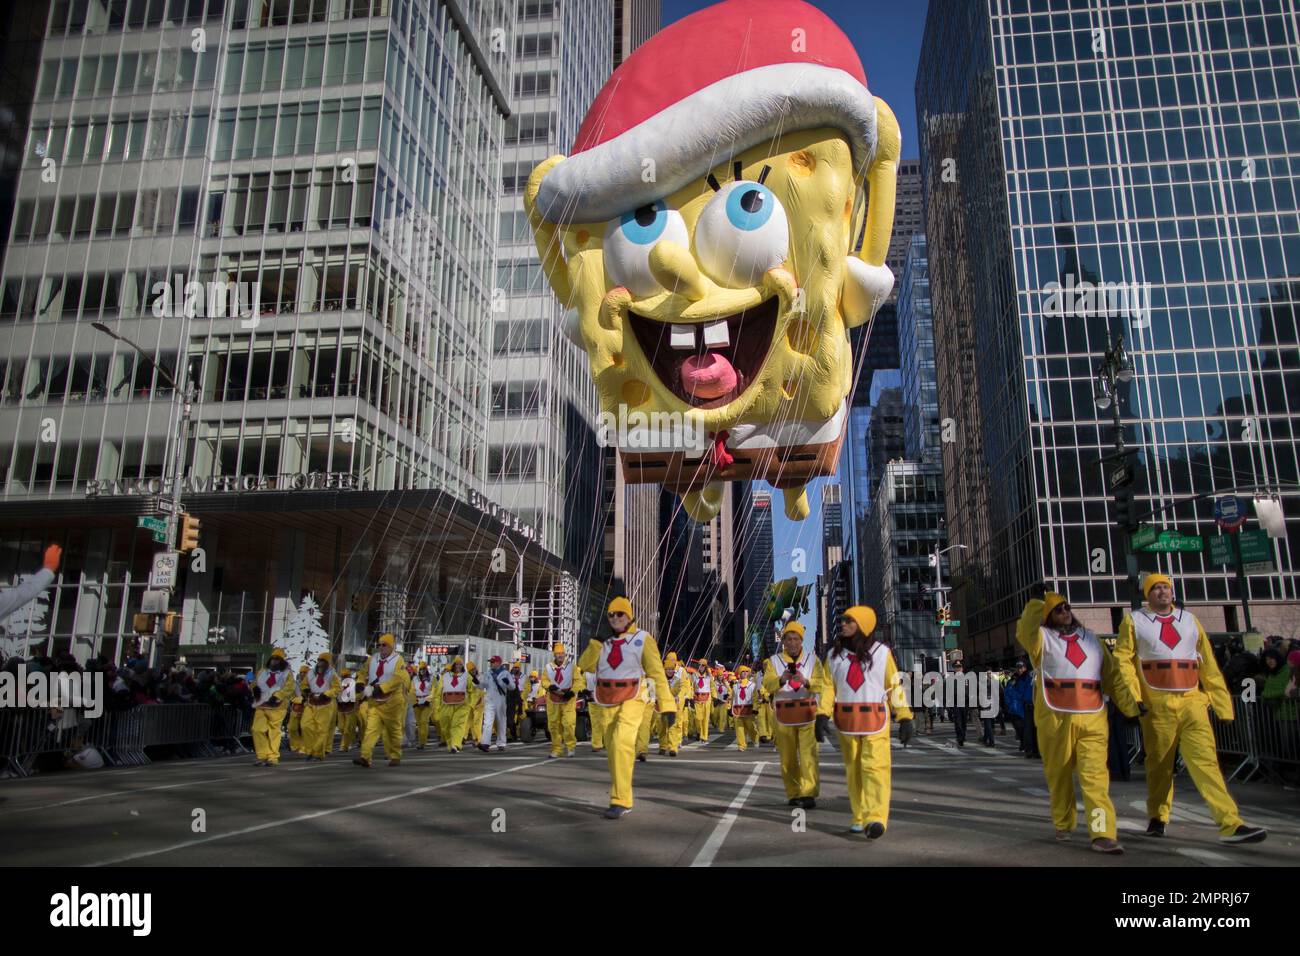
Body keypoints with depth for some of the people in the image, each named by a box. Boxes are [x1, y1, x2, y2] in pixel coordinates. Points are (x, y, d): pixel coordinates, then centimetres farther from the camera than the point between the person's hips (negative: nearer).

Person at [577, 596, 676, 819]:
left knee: (621, 744, -21)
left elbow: (657, 673, -8)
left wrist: (667, 704, -14)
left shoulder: (643, 639, -4)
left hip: (632, 699, -5)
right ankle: (623, 797, 28)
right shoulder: (602, 640, 10)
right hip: (607, 701, 5)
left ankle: (620, 801, -17)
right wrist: (596, 641, -9)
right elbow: (585, 665, 2)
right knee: (613, 748, 11)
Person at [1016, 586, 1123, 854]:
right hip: (1056, 719, -2)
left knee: (1096, 775, -9)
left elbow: (1111, 676, 16)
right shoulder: (1042, 639, 3)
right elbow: (1024, 632, -21)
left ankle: (1103, 834, -12)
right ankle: (1063, 824, 27)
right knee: (1059, 775, 10)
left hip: (1092, 719, 2)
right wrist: (1035, 602, -26)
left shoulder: (1091, 639, 15)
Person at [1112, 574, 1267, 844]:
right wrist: (1133, 696, -11)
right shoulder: (1134, 621, 4)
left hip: (1192, 701, 2)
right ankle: (1157, 818, 24)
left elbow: (1208, 663, 15)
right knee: (1159, 763, 7)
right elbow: (1123, 660, -2)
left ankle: (1231, 824, -11)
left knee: (1205, 758, -8)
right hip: (1156, 704, -2)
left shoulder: (1189, 620, 15)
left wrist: (1221, 701, 12)